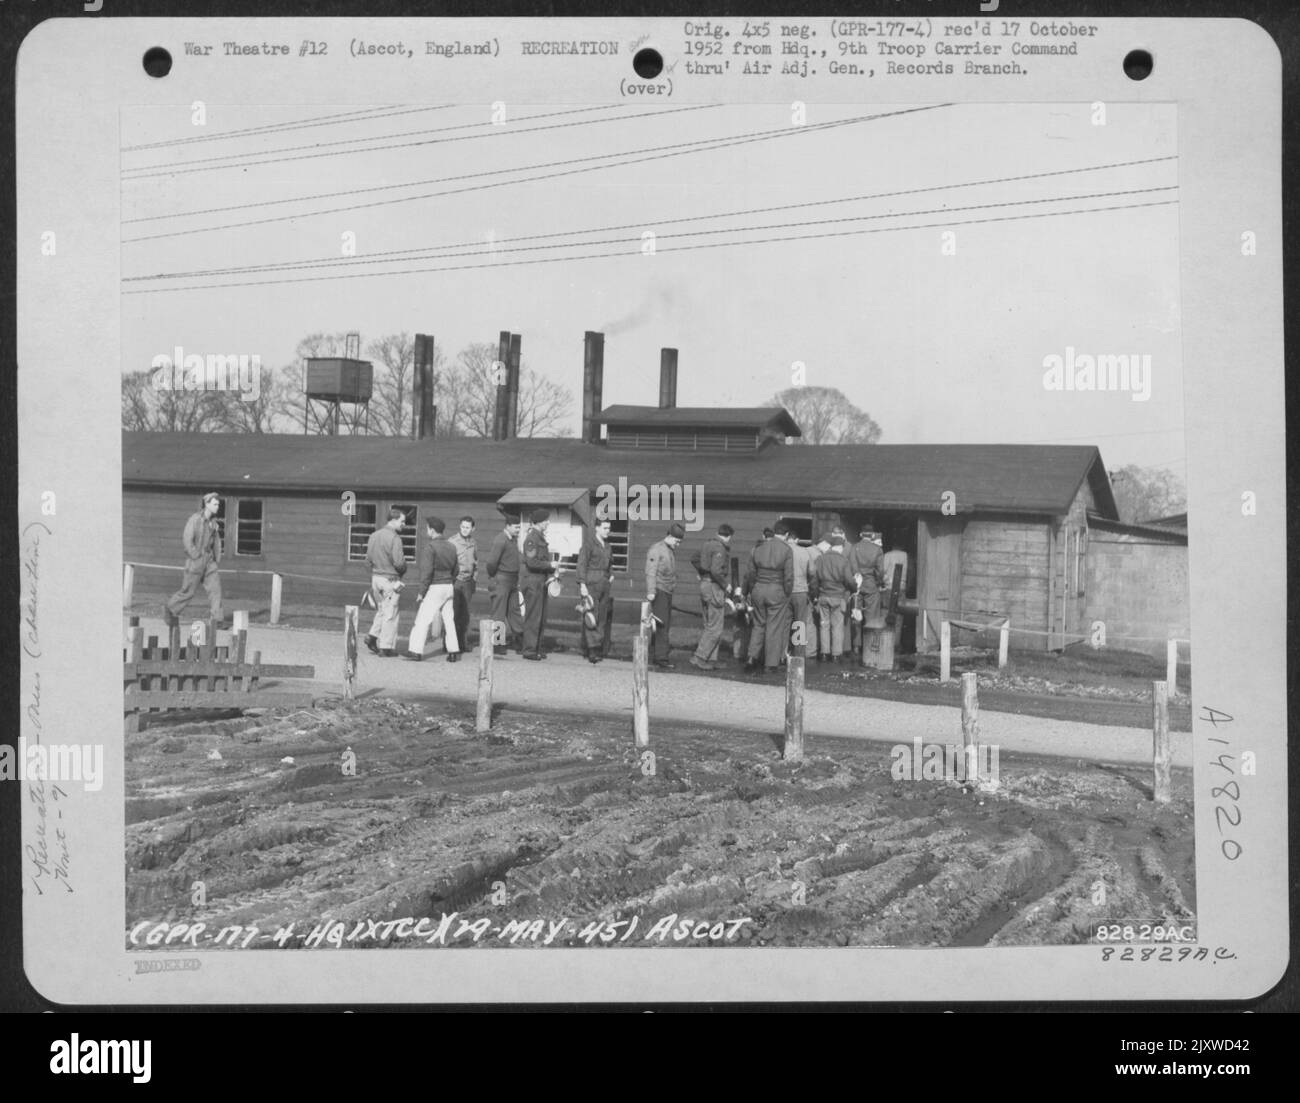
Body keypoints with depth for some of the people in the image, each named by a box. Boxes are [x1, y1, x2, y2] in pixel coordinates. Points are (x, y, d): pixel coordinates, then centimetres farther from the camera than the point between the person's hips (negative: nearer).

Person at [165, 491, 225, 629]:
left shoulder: (213, 521, 7)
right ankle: (171, 609, 28)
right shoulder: (195, 519, -12)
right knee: (188, 591, 4)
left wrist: (217, 560, 11)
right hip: (195, 560, -5)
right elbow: (187, 540, -15)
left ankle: (216, 620, -7)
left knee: (215, 588, -6)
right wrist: (197, 557, -14)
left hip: (209, 560, 5)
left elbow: (216, 541, 15)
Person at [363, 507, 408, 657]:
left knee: (381, 611, 21)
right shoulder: (394, 538, -16)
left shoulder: (374, 536, 8)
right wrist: (403, 570, 0)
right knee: (391, 614, 2)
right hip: (390, 579, -7)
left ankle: (372, 636, 7)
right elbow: (399, 562, -21)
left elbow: (368, 560, 11)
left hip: (375, 577, 7)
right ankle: (386, 647, 6)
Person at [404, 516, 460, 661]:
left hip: (434, 588, -7)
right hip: (448, 587, 7)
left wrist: (421, 591, -13)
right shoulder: (451, 547, 10)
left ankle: (416, 650, -6)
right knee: (448, 620, 11)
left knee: (423, 619, -4)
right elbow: (456, 568, 15)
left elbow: (426, 571, -17)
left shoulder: (430, 546, -13)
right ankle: (454, 651, 9)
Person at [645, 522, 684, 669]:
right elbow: (650, 572, -14)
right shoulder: (656, 550, -7)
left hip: (668, 592, 9)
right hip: (658, 591, -9)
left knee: (666, 625, 7)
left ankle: (659, 656, 13)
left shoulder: (672, 552, 19)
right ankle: (661, 658, -16)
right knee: (661, 625, -13)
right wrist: (650, 592, -21)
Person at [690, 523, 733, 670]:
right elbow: (715, 570, -27)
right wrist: (725, 585, -15)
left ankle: (711, 659, 16)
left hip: (705, 585, 10)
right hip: (715, 587, -10)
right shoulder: (719, 548, -17)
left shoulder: (708, 544, 11)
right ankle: (699, 657, -6)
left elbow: (696, 560, 24)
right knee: (715, 628, -5)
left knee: (710, 626, 14)